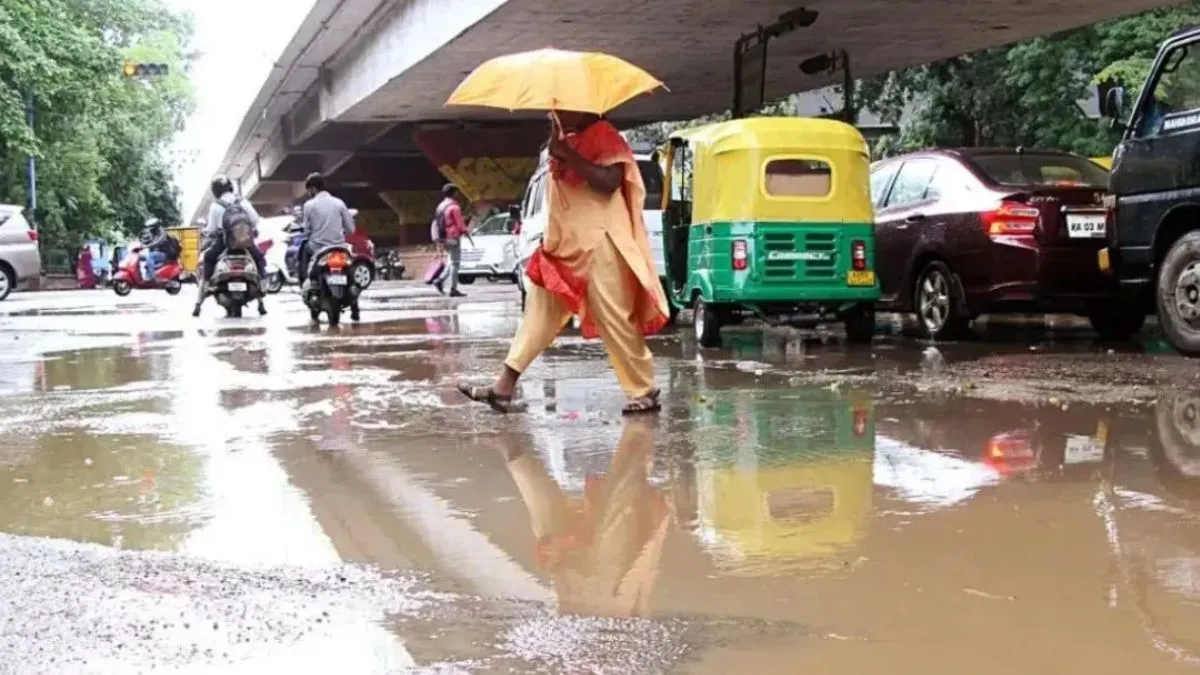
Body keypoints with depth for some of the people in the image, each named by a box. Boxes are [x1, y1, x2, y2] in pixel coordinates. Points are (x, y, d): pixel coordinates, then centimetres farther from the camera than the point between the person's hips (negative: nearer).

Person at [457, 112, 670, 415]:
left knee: (614, 320, -7)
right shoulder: (567, 139, 19)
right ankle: (503, 386, 3)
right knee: (540, 311, 5)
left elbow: (610, 182, -21)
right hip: (565, 245, 9)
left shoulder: (603, 134, -6)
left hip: (599, 244, -9)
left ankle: (644, 392, 2)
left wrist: (568, 155, -21)